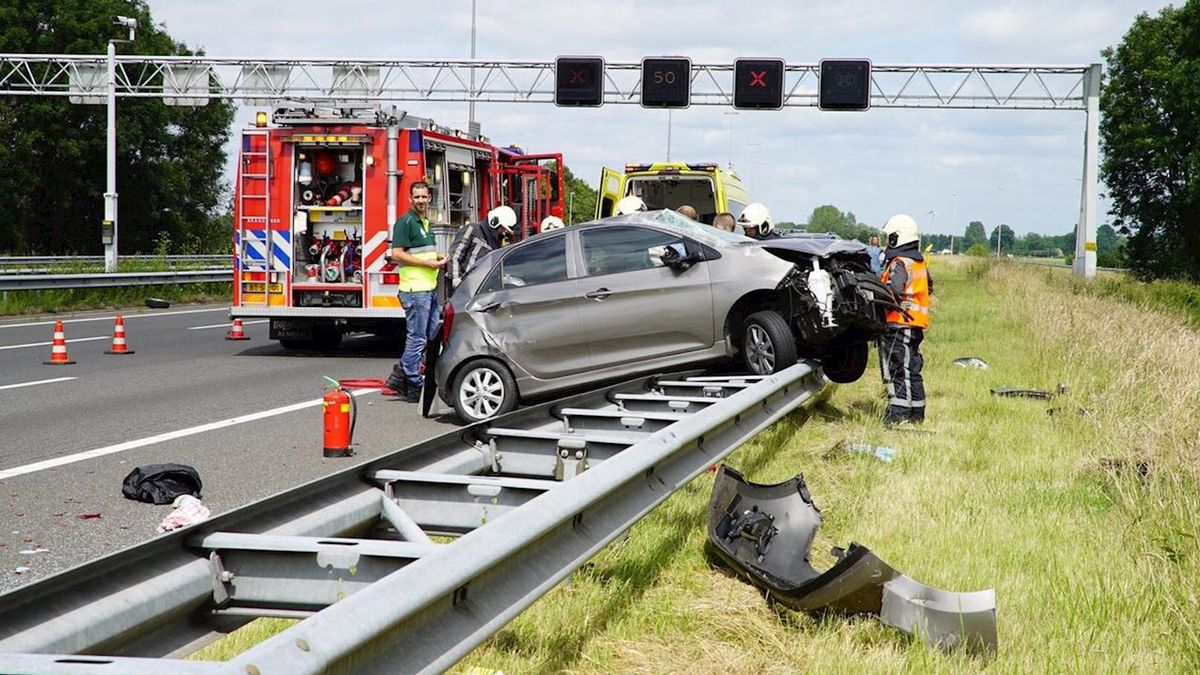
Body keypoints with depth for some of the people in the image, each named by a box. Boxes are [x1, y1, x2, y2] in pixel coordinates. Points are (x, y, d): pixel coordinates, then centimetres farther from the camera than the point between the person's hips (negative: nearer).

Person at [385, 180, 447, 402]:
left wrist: (437, 257, 12)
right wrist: (427, 263, -17)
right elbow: (397, 254, -16)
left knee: (432, 333, 12)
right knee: (417, 338, -5)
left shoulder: (426, 223, 19)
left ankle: (400, 375, 18)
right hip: (415, 288, -9)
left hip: (430, 287, 9)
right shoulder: (405, 222, -9)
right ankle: (414, 387, 2)